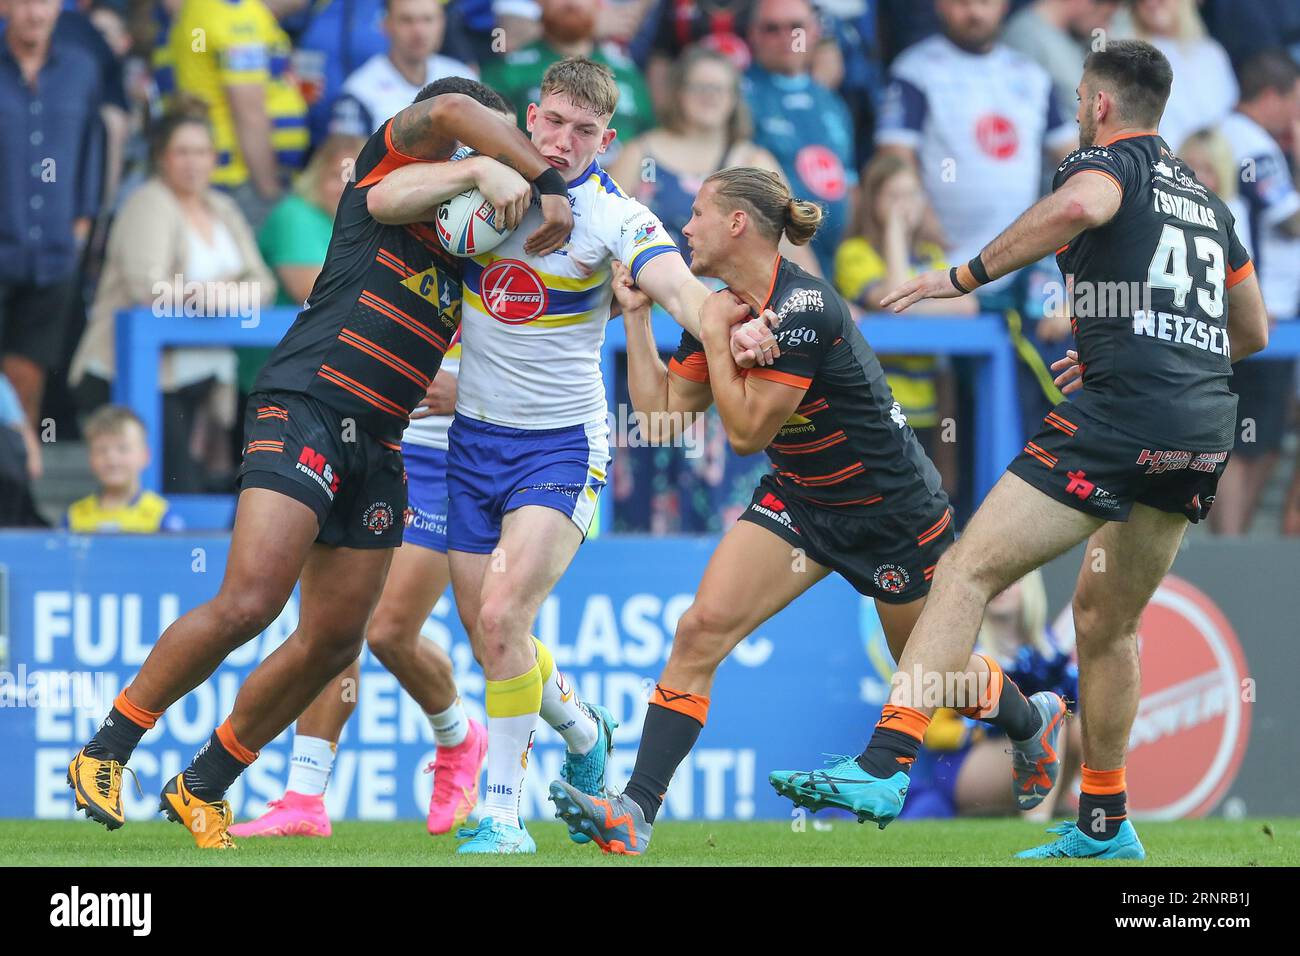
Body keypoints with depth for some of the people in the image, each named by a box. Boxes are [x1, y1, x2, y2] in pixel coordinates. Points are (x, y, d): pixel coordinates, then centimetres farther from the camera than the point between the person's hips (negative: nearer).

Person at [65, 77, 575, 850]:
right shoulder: (388, 171, 2)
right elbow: (451, 112, -13)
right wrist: (549, 182, -15)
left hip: (377, 446, 8)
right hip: (304, 408, -8)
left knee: (334, 642, 4)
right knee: (247, 604, -21)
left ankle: (202, 787, 20)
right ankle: (105, 754, -7)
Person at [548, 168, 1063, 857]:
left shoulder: (803, 309, -28)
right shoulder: (719, 309, -4)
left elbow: (746, 431, -26)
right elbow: (662, 412, 0)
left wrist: (716, 336, -22)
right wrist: (636, 315, -2)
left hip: (892, 509, -6)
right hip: (798, 501, 6)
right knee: (700, 630, -15)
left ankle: (1034, 721, 48)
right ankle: (634, 812, -19)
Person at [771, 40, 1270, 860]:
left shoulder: (1110, 158, 3)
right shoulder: (1207, 200, 25)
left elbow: (1080, 205, -24)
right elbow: (1253, 331, 33)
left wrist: (966, 275, -17)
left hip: (1121, 416, -8)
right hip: (1207, 427, 8)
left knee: (970, 571, -9)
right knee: (1108, 618, 21)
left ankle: (885, 768, -19)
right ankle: (1104, 824, 24)